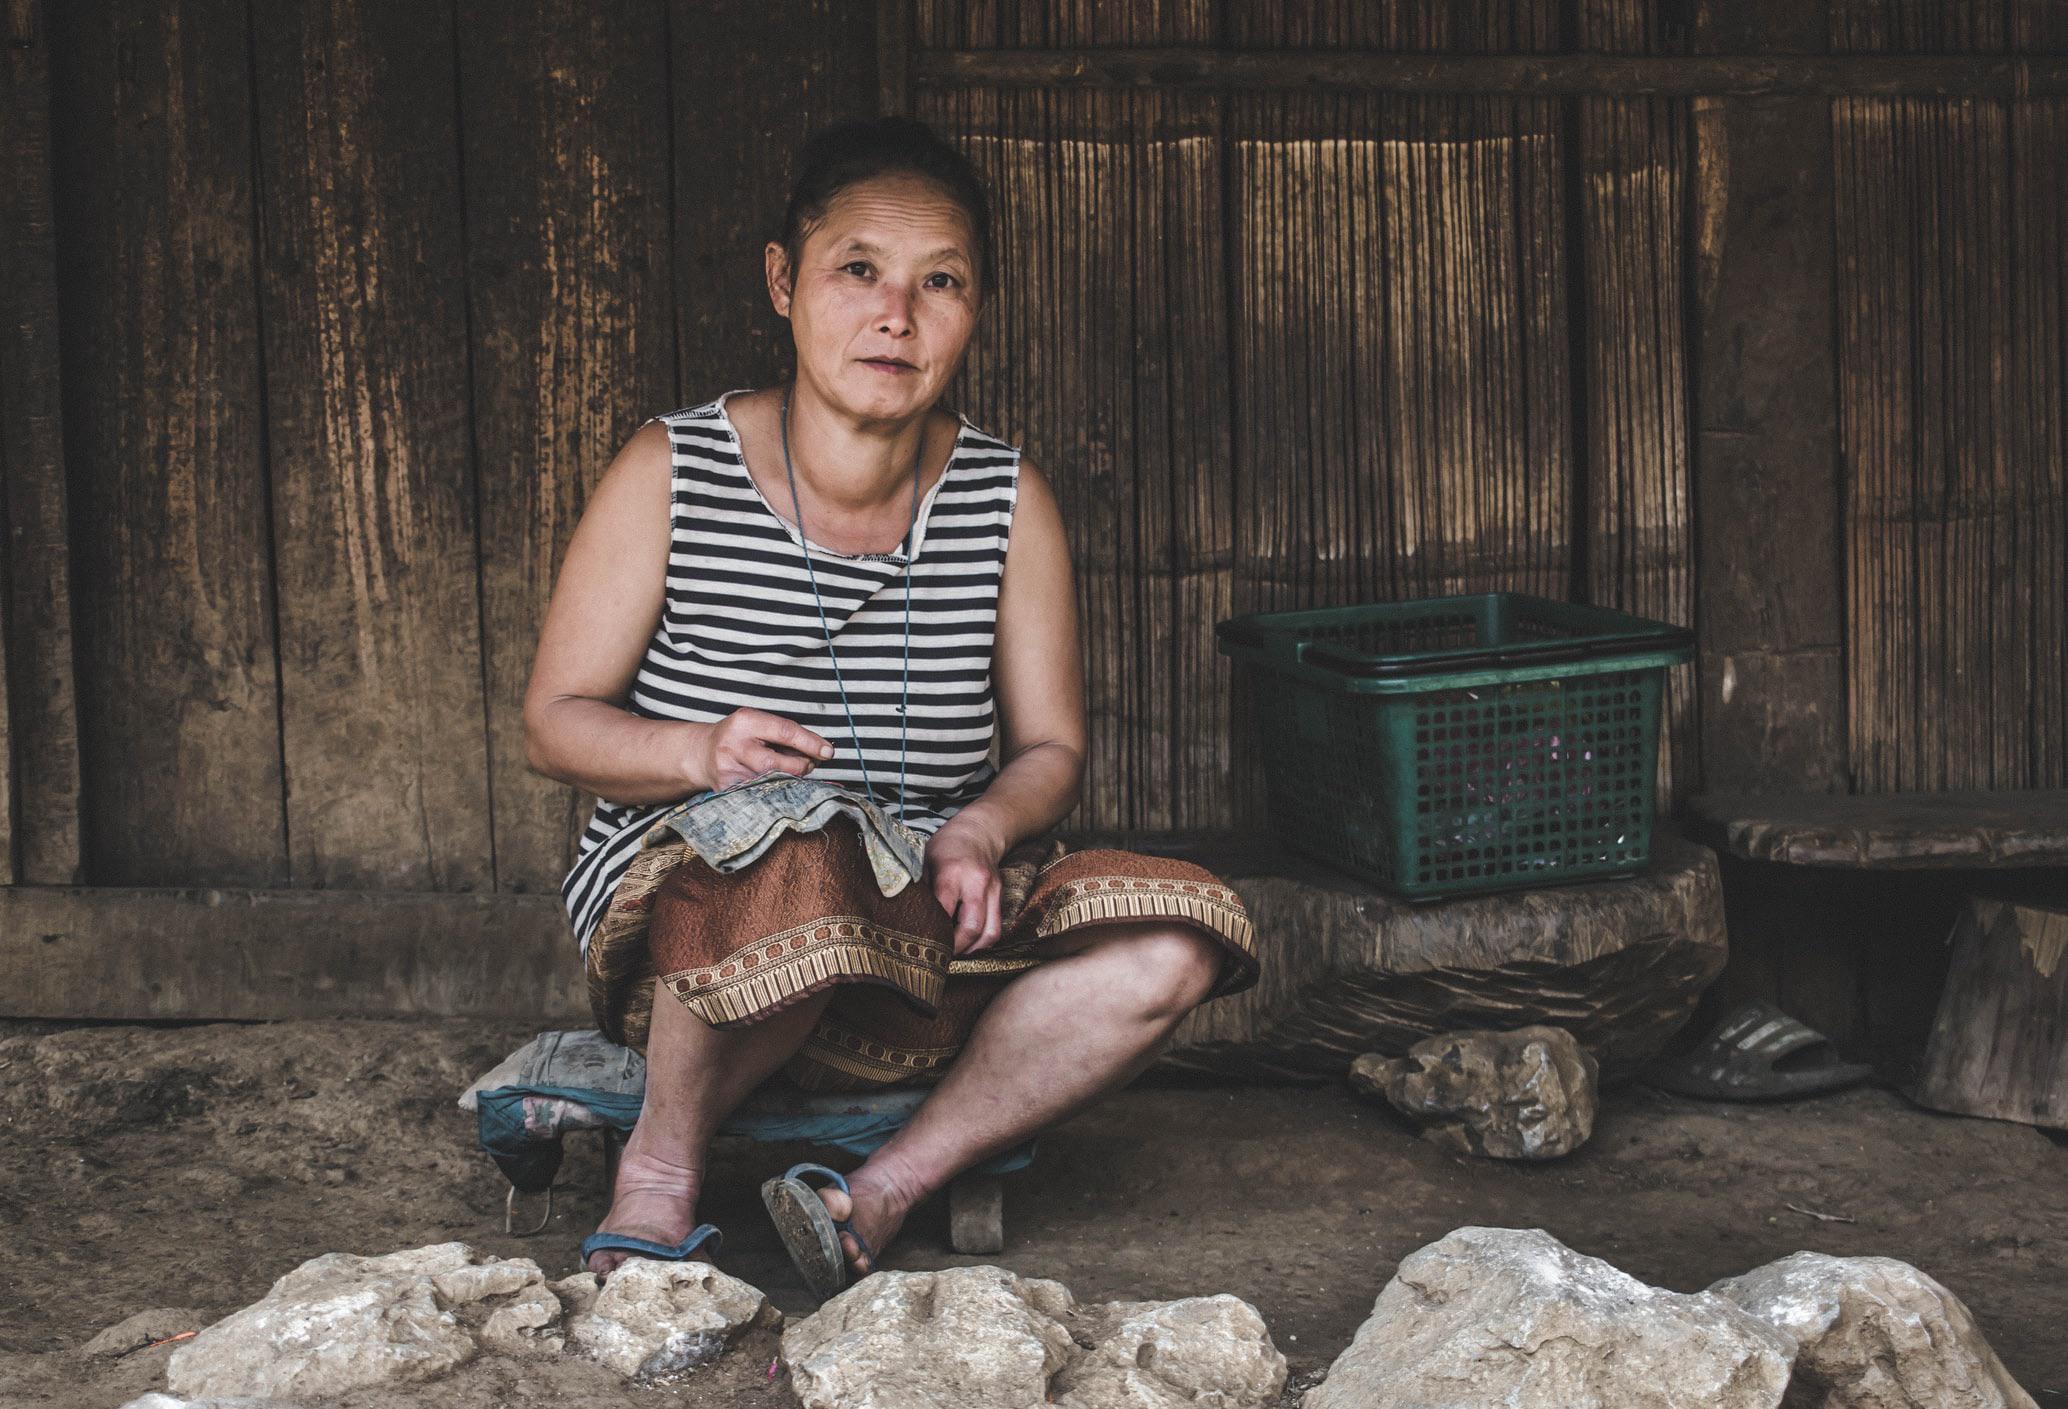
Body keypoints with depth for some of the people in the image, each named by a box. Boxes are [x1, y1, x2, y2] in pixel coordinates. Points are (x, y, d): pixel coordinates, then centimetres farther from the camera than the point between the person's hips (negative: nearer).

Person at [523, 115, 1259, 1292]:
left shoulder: (1009, 501, 3)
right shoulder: (670, 474, -5)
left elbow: (1051, 750, 7)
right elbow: (556, 720, -1)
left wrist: (981, 831, -16)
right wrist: (701, 753, -23)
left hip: (922, 949, 4)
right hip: (680, 925, -3)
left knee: (1170, 946, -21)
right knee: (800, 868, -39)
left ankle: (882, 1195, -15)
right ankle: (662, 1168, -11)